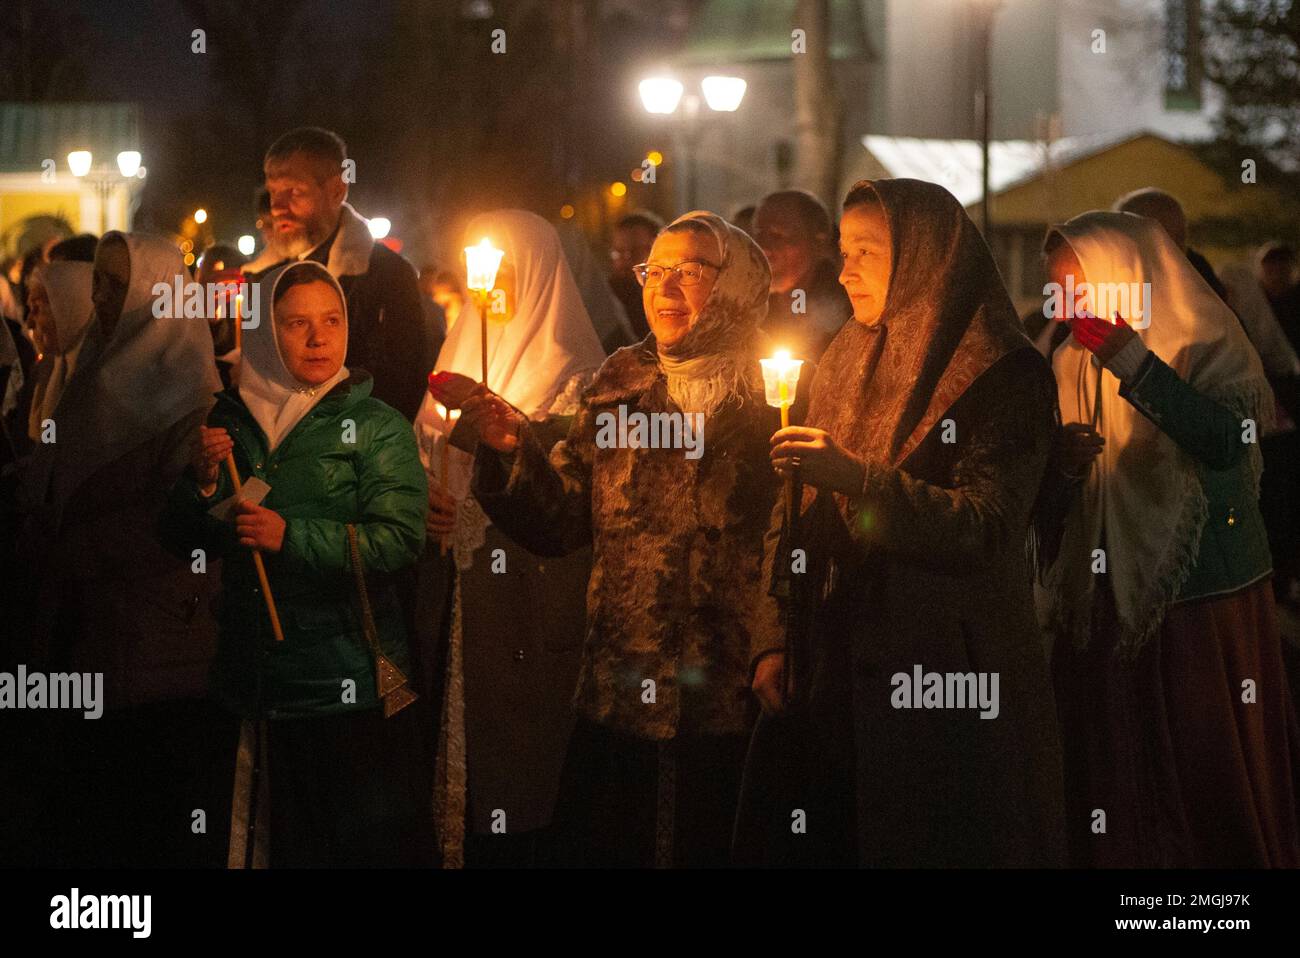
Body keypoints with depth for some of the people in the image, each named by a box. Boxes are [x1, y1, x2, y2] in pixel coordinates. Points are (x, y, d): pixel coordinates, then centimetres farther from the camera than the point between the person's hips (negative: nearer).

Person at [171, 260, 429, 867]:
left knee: (369, 840, -1)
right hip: (258, 674, 4)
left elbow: (399, 539, -15)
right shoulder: (231, 420, 9)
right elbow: (188, 538, 13)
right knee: (292, 842, 13)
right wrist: (202, 481, -7)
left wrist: (292, 537, -22)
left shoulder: (375, 425, -4)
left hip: (351, 678, -4)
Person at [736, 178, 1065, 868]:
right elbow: (794, 520, 12)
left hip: (945, 679, -6)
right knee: (789, 845, 7)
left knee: (932, 848, 1)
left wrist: (856, 477, -26)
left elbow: (987, 529, -19)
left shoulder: (1002, 374, -7)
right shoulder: (844, 365, 12)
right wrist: (776, 641, 3)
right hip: (827, 669, 6)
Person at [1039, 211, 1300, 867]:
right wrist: (1062, 466, -8)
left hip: (1203, 603, -5)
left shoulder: (1204, 347, -5)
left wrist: (1134, 364, -29)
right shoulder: (1071, 369, 11)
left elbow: (1224, 442, -26)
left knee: (1209, 779, -1)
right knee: (1114, 787, 7)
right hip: (1104, 609, 5)